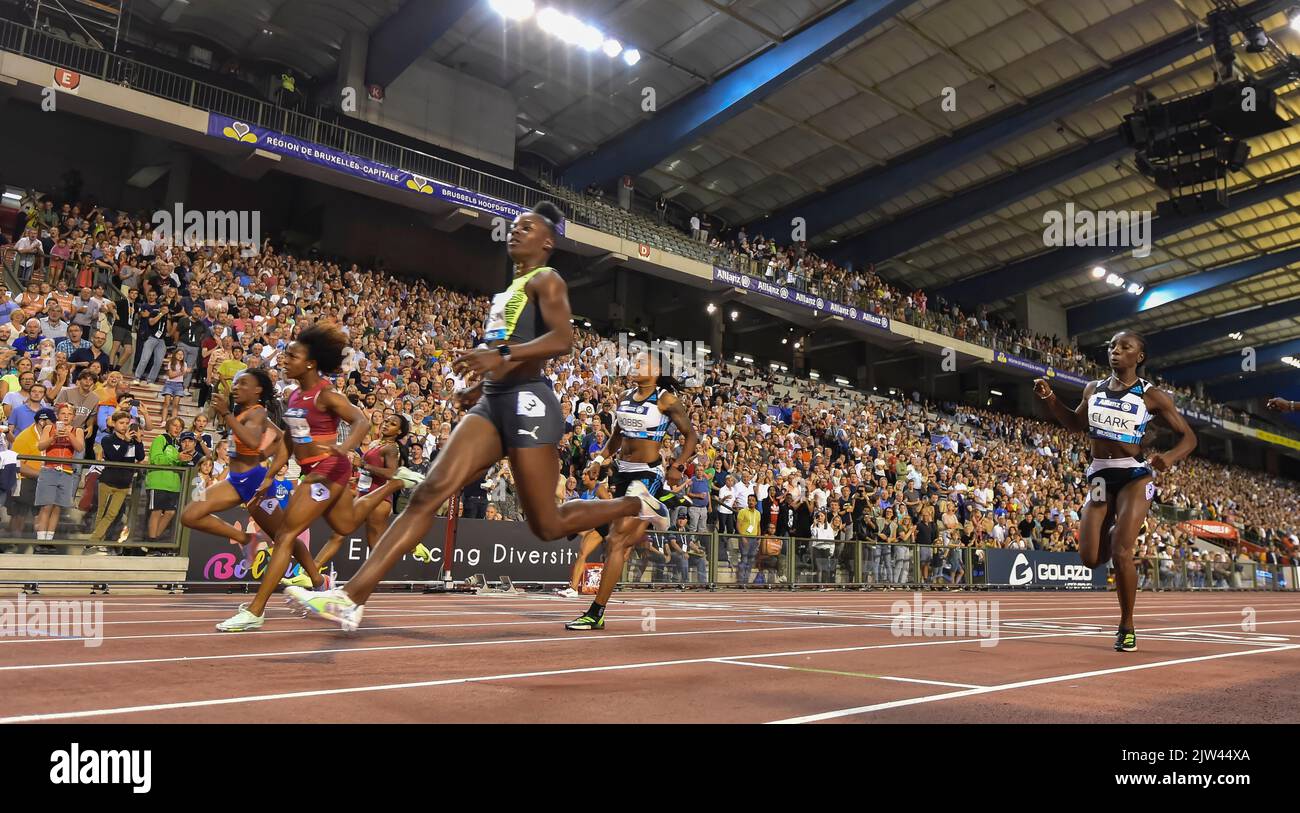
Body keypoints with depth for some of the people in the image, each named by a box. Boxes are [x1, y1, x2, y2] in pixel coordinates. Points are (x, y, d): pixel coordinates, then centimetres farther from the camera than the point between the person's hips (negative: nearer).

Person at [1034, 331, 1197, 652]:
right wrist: (1049, 398, 8)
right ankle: (1114, 532, 36)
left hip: (1135, 477, -4)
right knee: (1091, 558, -1)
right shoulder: (1094, 389, 7)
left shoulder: (1152, 395, -5)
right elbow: (1077, 423, 24)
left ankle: (1127, 627, 6)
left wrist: (1170, 457, -22)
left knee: (1121, 553, -14)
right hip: (1099, 477, 4)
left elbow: (1188, 436, 0)